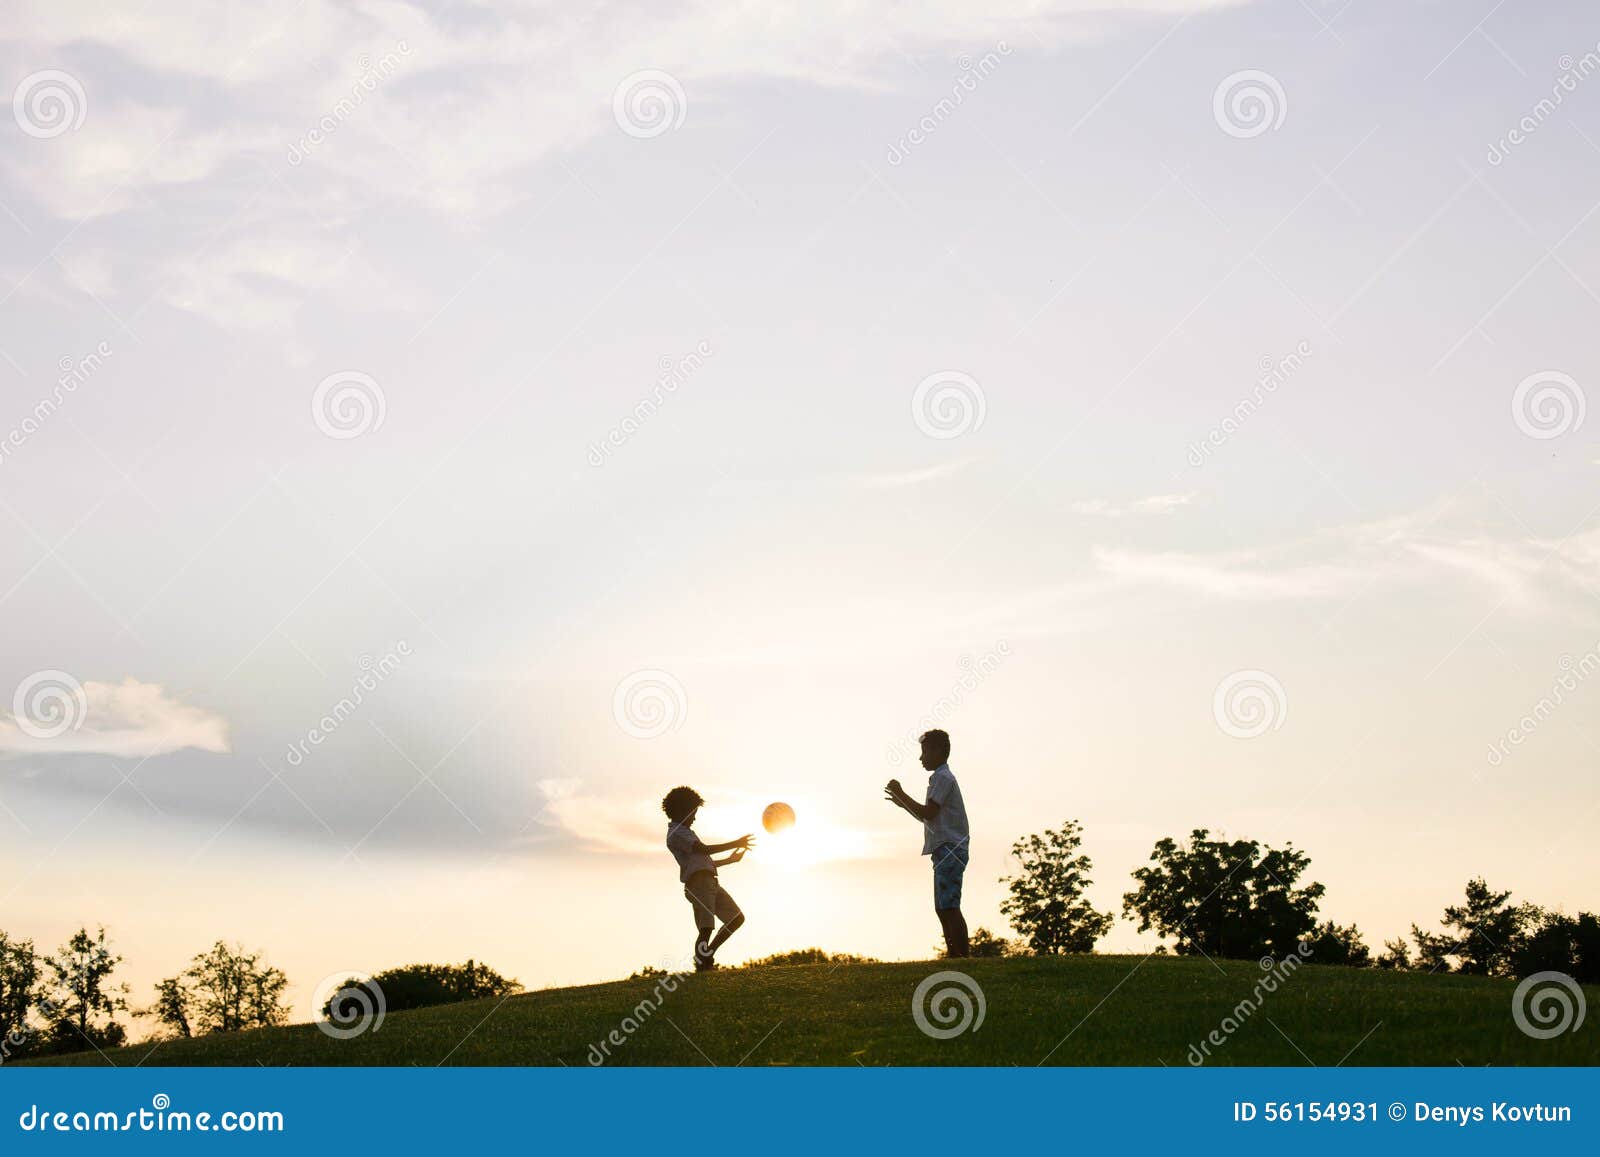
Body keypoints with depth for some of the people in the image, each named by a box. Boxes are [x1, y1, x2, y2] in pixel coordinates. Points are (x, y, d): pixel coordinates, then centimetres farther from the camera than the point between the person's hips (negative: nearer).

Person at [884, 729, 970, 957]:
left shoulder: (942, 778, -8)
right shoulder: (941, 778, 24)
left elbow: (928, 813, -17)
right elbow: (929, 817, 29)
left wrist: (901, 793, -9)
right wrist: (902, 802, 26)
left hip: (949, 850, -11)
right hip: (946, 852, 11)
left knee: (950, 908, -15)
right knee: (943, 909, 9)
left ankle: (963, 956, -19)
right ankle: (954, 955, 9)